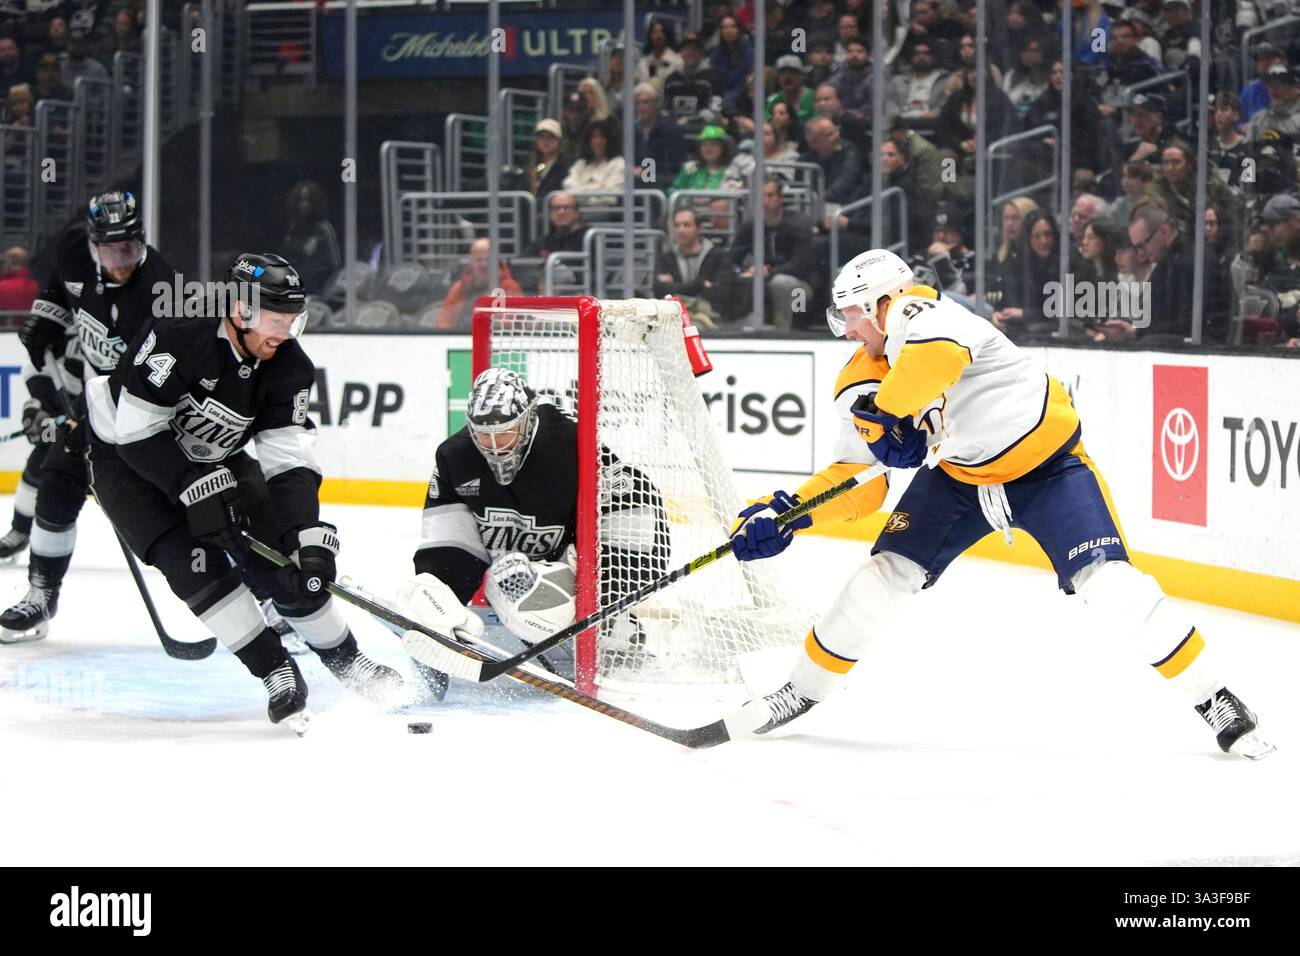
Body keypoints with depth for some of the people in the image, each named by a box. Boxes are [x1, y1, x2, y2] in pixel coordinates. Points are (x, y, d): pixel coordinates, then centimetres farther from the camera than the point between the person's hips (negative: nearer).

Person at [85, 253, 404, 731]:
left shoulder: (289, 367, -15)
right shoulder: (178, 337, -32)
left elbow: (289, 460, -17)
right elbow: (138, 428, -30)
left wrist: (310, 536, -30)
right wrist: (197, 488, -34)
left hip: (217, 461, 5)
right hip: (127, 456, -5)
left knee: (287, 558, -5)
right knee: (195, 562, -22)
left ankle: (344, 659, 13)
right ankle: (277, 672, -13)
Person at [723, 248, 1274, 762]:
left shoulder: (915, 312, -24)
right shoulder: (862, 383, 0)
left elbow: (938, 355, -49)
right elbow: (857, 480, 4)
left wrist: (884, 415, -48)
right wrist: (786, 514, -8)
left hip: (1049, 462, -7)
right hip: (959, 478, 7)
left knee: (1108, 586, -21)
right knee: (885, 577, -5)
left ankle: (1212, 699, -10)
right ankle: (803, 691, 12)